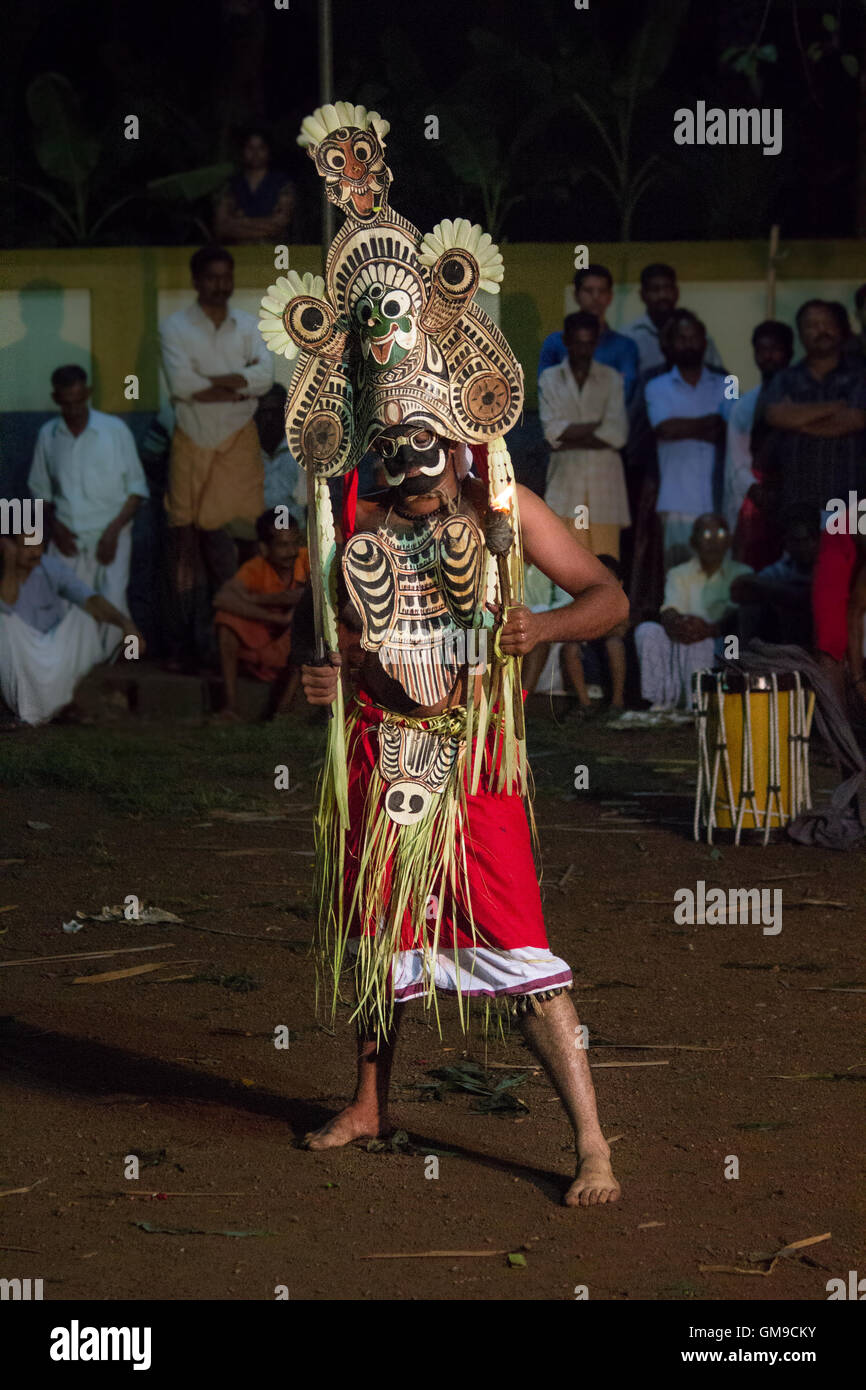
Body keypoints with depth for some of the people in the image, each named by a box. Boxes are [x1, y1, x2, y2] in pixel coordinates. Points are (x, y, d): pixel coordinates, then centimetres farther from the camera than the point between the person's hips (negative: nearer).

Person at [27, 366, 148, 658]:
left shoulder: (115, 430, 0)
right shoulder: (48, 435, 7)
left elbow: (136, 488, 2)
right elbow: (41, 490, 17)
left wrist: (114, 531, -10)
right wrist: (53, 525, -1)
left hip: (109, 535, -2)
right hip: (68, 537, 2)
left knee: (111, 601, -22)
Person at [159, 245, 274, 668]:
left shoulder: (247, 327, 10)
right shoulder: (175, 327, 2)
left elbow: (265, 376, -6)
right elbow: (181, 384, -13)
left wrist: (207, 381, -14)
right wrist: (236, 389, -10)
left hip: (237, 443, 1)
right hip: (192, 443, -1)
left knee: (232, 536, -6)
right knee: (186, 538, -2)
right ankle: (187, 640, 3)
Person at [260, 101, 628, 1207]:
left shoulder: (505, 513, -7)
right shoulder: (359, 532, 1)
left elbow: (608, 595, -5)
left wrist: (541, 627, -23)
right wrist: (325, 675, -4)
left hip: (474, 760, -4)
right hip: (379, 756, 4)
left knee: (517, 946, -11)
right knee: (376, 929, 18)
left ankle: (592, 1144, -11)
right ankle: (369, 1104, 39)